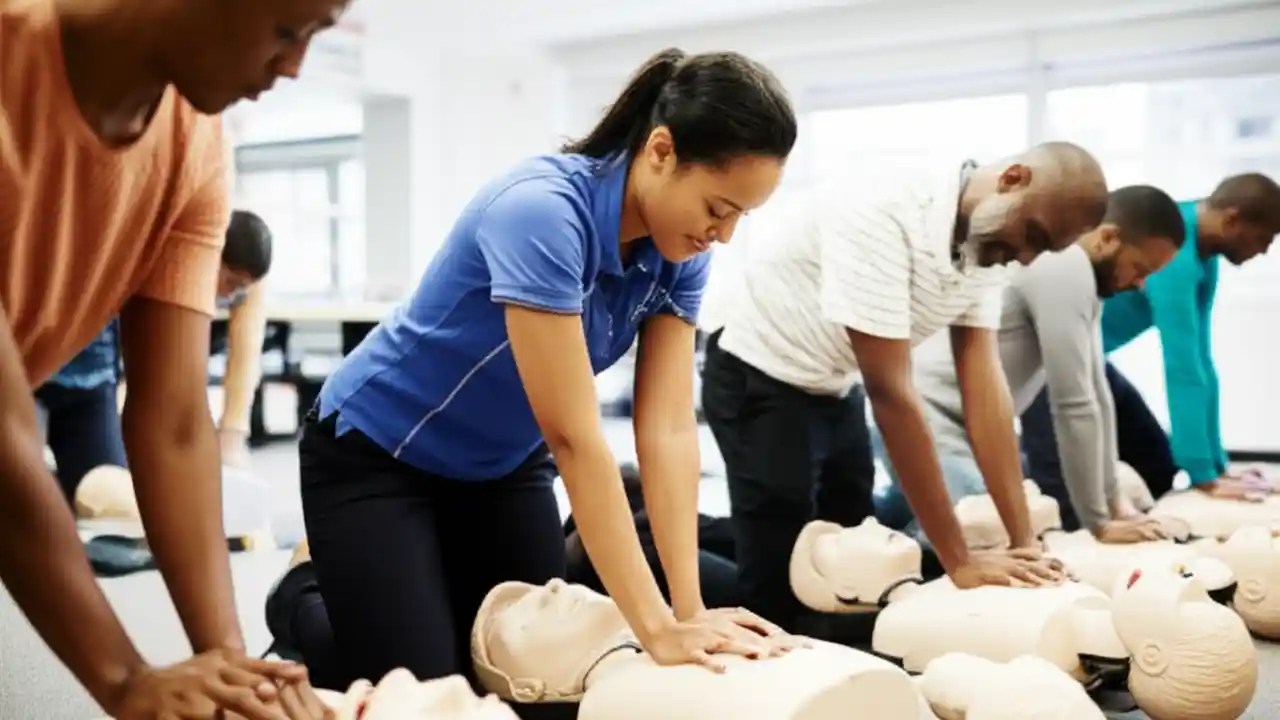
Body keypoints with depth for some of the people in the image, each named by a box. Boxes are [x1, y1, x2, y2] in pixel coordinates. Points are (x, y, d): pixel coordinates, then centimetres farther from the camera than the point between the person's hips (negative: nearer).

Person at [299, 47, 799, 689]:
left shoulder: (678, 254, -11)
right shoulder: (542, 212, -34)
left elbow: (669, 427, -16)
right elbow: (573, 439, -35)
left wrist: (690, 608, -24)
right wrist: (656, 627, -34)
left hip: (504, 464, 7)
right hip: (376, 458, -6)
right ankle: (304, 598, 22)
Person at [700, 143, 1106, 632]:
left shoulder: (987, 240, -7)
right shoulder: (882, 216, -32)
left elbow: (985, 385, -10)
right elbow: (890, 392, -33)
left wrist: (1025, 540, -16)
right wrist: (959, 562, -29)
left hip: (833, 387, 8)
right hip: (759, 377, -8)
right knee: (781, 591, -6)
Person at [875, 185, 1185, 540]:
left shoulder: (1084, 276, 11)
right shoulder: (1064, 269, -20)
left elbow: (1096, 394, 15)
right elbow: (1074, 405, -19)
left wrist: (1113, 500, 14)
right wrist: (1099, 522, -12)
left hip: (960, 424, 11)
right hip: (926, 417, -11)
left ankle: (869, 510, 17)